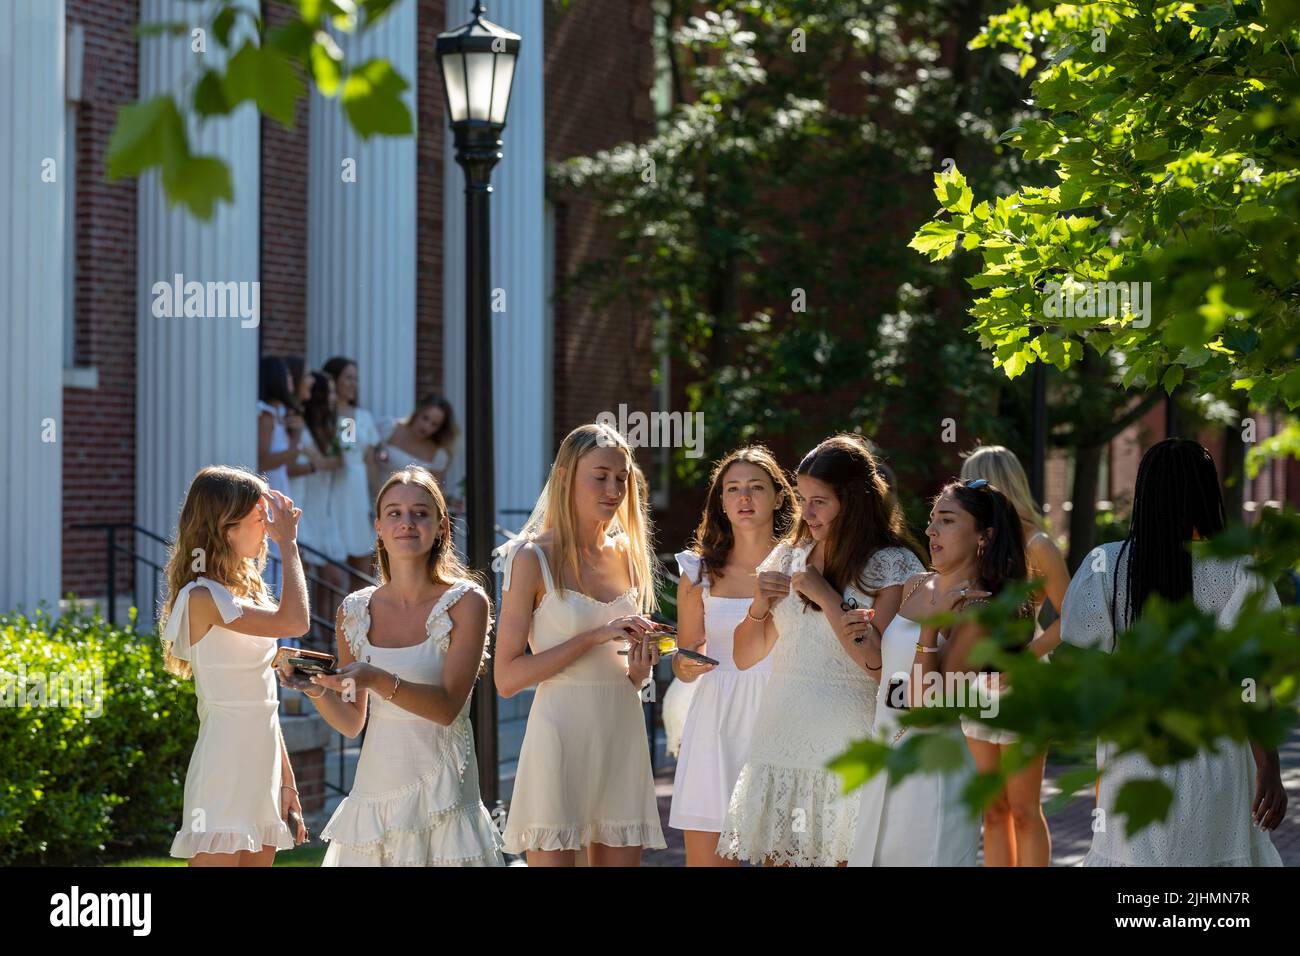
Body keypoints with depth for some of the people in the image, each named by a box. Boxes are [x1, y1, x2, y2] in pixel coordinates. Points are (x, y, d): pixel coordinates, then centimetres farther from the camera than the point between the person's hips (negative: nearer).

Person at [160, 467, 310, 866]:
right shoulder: (203, 597, -12)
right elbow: (294, 622, -24)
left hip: (262, 770, 9)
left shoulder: (246, 592, 15)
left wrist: (286, 782, 17)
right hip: (223, 776, -9)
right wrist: (288, 544, -12)